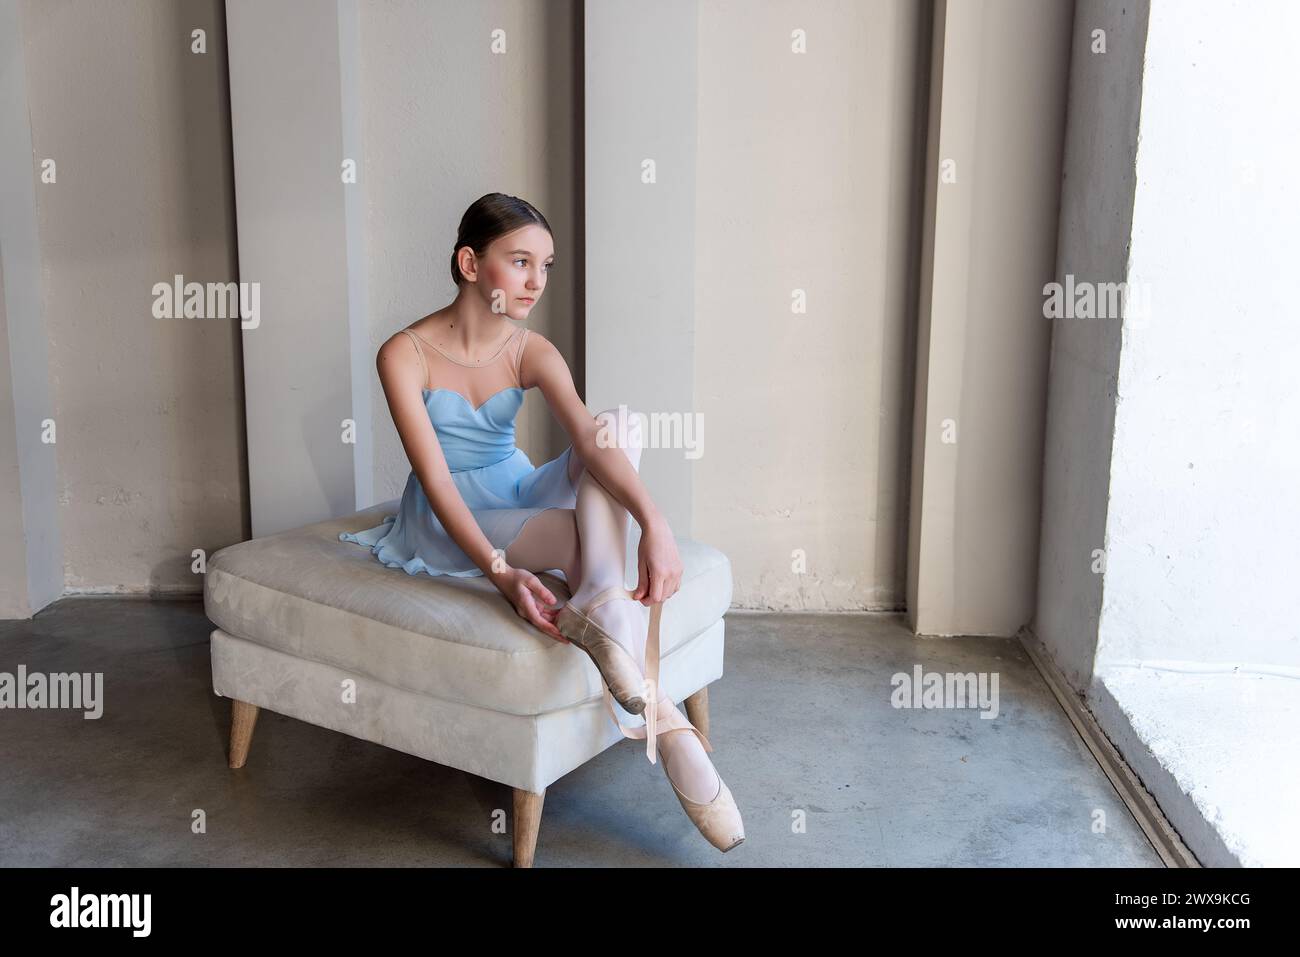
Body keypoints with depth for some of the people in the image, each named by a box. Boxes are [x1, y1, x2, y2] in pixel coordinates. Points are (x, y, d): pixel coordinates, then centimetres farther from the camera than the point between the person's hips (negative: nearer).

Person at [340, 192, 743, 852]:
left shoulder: (531, 352, -6)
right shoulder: (405, 355, -16)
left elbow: (589, 438, -25)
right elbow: (435, 477, -25)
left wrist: (655, 524, -43)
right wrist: (499, 572, -39)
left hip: (521, 497, 5)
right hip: (447, 525, -4)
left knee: (622, 421, -24)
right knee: (597, 537, -29)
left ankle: (598, 613, -40)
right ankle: (656, 712, -31)